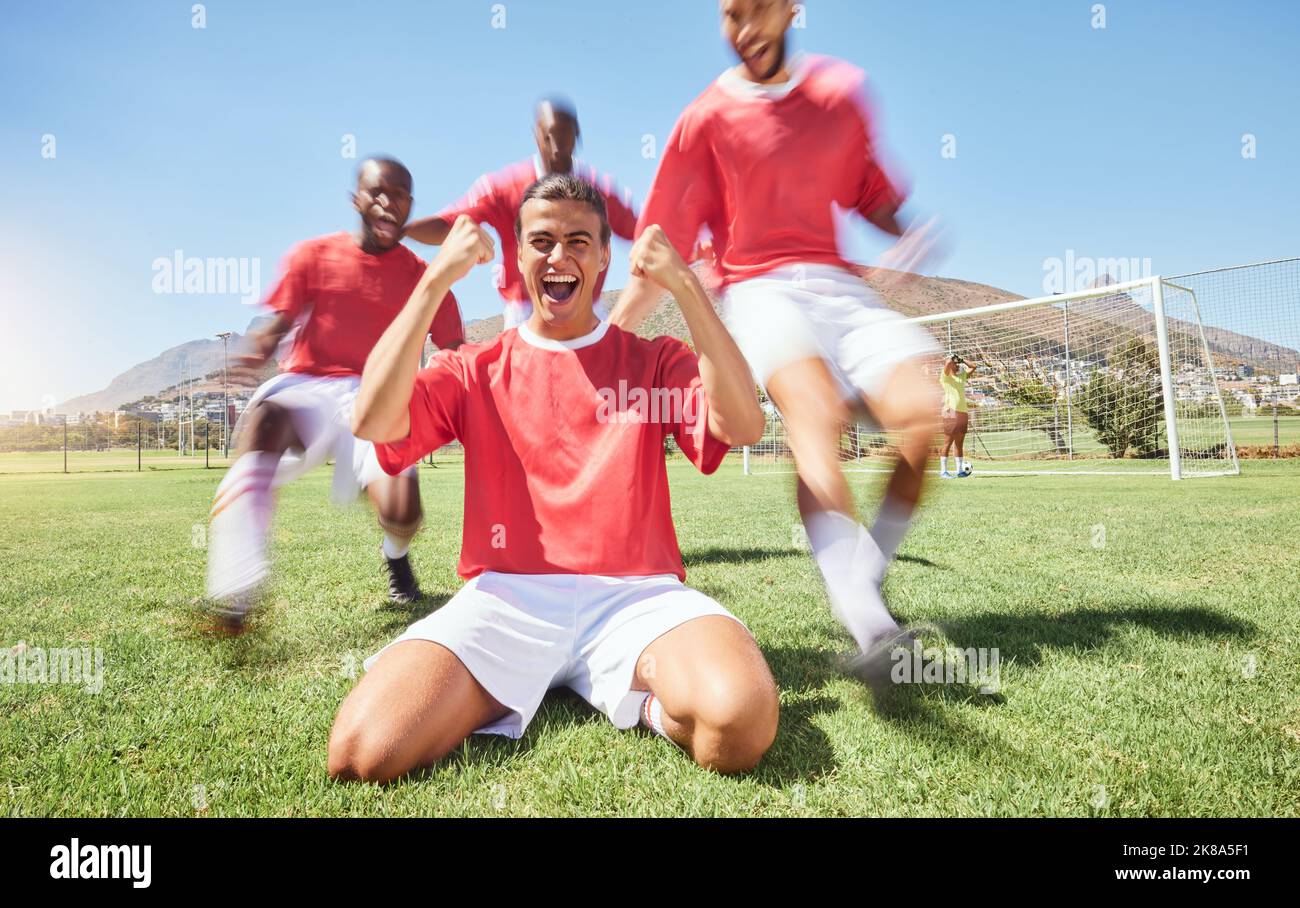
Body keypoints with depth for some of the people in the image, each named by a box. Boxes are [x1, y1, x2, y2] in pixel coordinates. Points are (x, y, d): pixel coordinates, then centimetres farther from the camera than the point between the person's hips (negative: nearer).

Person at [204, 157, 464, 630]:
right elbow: (278, 325, 5)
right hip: (306, 385, 0)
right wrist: (254, 355, -18)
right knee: (264, 415, -37)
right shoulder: (314, 255, 8)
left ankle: (395, 555, 20)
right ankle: (237, 586, -42)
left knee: (401, 512, -22)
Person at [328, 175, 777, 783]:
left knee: (741, 720, -31)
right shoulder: (474, 369, 14)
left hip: (634, 596, 0)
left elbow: (742, 425, -6)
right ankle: (498, 691, 4)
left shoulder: (655, 362, 13)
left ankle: (641, 693, 0)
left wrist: (685, 286, -11)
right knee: (363, 749, -23)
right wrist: (435, 280, -8)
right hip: (506, 598, 1)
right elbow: (372, 421, -5)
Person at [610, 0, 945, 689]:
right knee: (814, 409, -34)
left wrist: (909, 235, 4)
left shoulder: (841, 90, 16)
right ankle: (865, 622, -46)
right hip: (759, 289, -4)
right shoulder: (708, 118, 5)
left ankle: (865, 581, -2)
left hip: (837, 283, 5)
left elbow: (867, 188, 26)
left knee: (928, 414, -18)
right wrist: (608, 337, -2)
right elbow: (665, 247, 4)